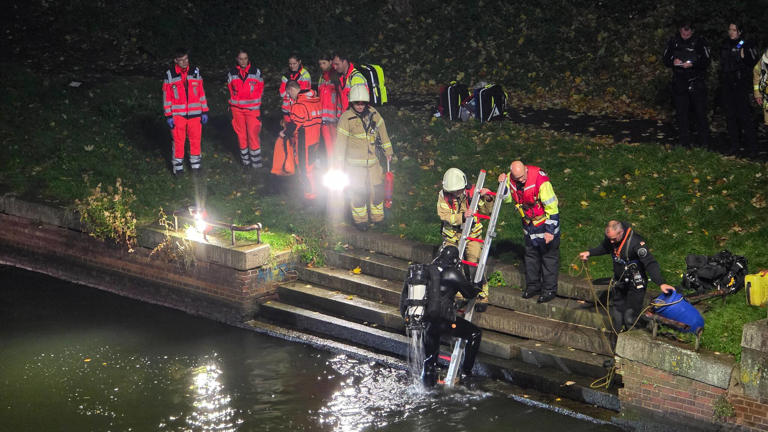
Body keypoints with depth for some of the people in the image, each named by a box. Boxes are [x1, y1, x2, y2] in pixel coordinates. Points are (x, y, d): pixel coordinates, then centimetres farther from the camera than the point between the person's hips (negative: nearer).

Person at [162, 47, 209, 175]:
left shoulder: (195, 72, 5)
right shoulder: (169, 75, -1)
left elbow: (201, 92, 9)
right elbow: (166, 96, 1)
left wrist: (204, 111, 6)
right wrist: (168, 116, -3)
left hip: (194, 113, 2)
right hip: (177, 114, -2)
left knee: (195, 138, 7)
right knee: (178, 140, 0)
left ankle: (195, 163, 21)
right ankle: (178, 165, 12)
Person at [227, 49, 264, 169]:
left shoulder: (256, 72, 1)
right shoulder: (232, 73, 5)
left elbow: (260, 89, 7)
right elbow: (230, 90, 16)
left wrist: (259, 105, 6)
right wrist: (231, 105, 13)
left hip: (252, 108, -2)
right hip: (237, 108, 2)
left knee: (253, 134, -9)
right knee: (241, 134, 5)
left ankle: (256, 162, -3)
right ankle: (245, 159, 16)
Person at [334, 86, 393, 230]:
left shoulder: (373, 113, 0)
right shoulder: (346, 118, -13)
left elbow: (382, 131, 13)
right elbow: (341, 141, -10)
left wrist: (388, 151, 18)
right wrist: (339, 162, -9)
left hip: (373, 160, 4)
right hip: (355, 162, -4)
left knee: (377, 188, 8)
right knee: (358, 191, 1)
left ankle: (378, 217, 25)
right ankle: (360, 219, 16)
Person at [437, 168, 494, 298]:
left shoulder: (472, 192, -9)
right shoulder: (443, 195, -9)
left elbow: (486, 210, -3)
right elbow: (444, 216, -21)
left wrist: (487, 198, -23)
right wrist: (462, 217, -35)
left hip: (472, 234, -1)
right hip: (451, 236, 1)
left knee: (475, 264, -10)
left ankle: (481, 291, 6)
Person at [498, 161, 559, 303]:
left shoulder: (541, 180, -31)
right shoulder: (511, 178, -12)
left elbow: (552, 207, -25)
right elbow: (507, 198, 5)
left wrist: (550, 231, -24)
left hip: (545, 221, -6)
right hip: (529, 223, 6)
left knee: (549, 255, 3)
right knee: (531, 254, 16)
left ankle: (549, 289, 14)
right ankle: (532, 285, 31)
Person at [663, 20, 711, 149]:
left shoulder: (699, 42, -4)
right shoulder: (673, 42, 5)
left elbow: (706, 62, -5)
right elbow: (665, 60, 9)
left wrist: (692, 64, -22)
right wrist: (673, 62, -13)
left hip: (697, 83, -2)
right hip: (679, 83, 3)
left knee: (700, 113, -1)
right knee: (682, 113, 4)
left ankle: (704, 143, 6)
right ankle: (685, 143, 11)